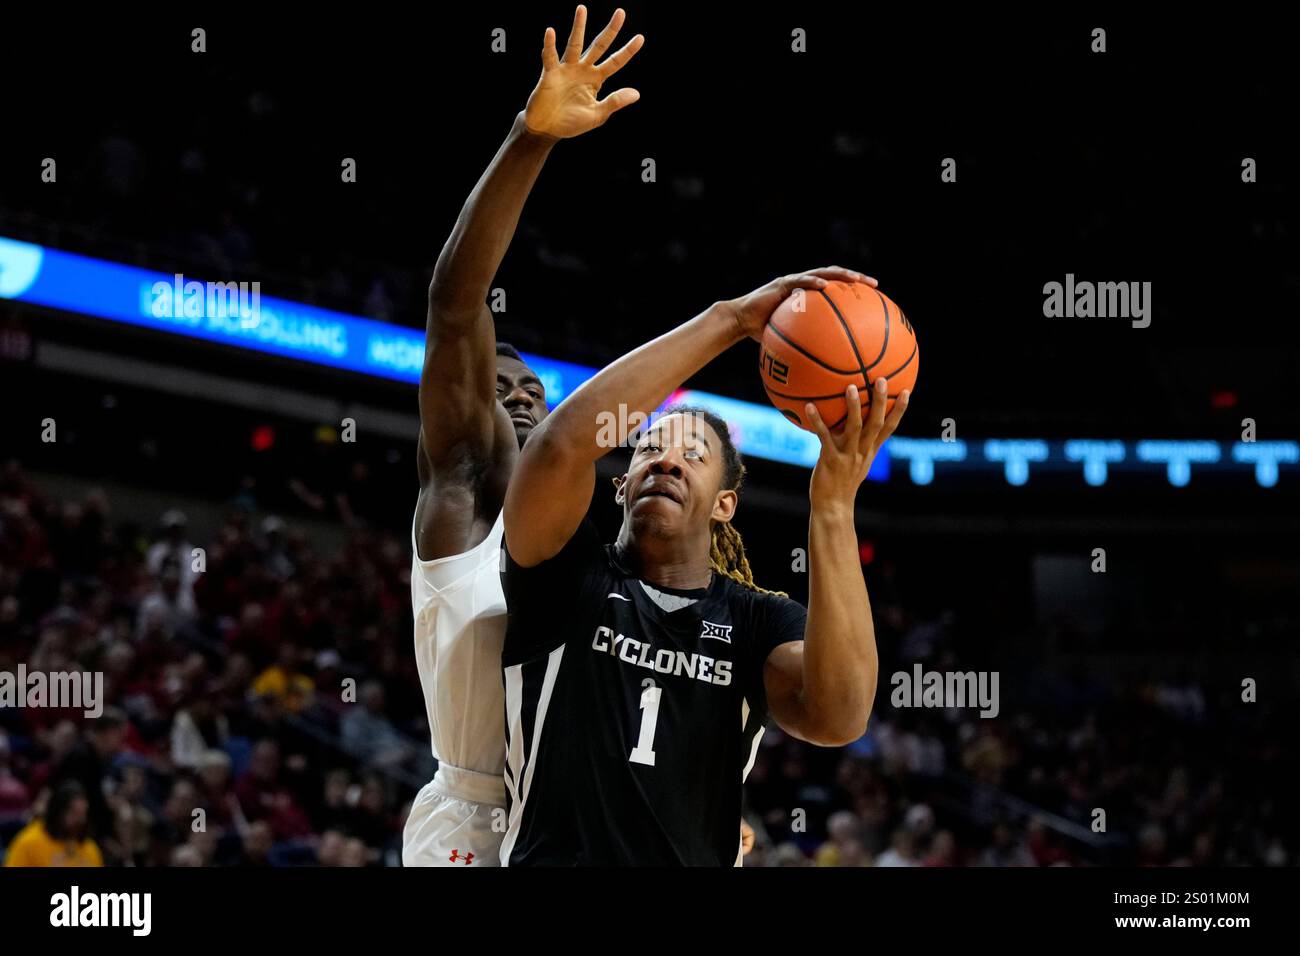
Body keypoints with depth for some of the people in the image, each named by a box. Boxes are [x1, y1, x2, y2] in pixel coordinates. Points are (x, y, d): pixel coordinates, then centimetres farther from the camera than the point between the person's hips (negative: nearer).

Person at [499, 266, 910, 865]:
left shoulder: (763, 622, 11)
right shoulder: (568, 579, 6)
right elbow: (561, 444, -14)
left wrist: (834, 503, -17)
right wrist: (729, 320, -15)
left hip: (697, 856, 1)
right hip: (550, 857, -1)